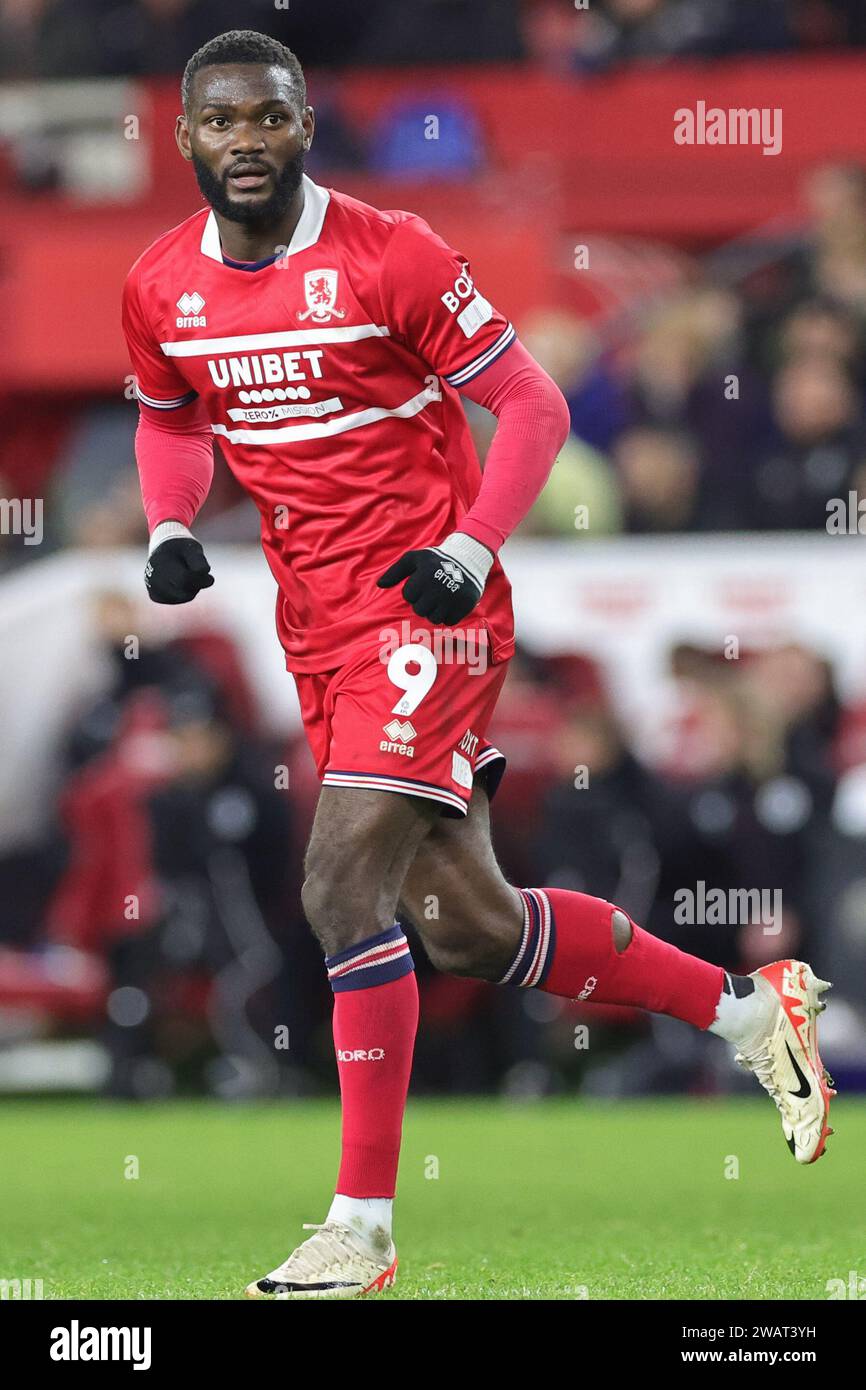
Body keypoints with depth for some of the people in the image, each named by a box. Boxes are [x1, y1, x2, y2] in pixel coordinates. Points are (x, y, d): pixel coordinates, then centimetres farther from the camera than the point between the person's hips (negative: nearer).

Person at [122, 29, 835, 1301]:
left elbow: (532, 405, -7)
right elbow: (171, 418, 23)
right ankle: (749, 1009, 29)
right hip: (319, 625, 7)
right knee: (468, 929, 10)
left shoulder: (387, 257, -13)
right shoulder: (162, 290, 3)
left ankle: (363, 1230, -11)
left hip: (428, 609, -7)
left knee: (344, 890, -18)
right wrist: (169, 530, 4)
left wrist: (471, 548, -18)